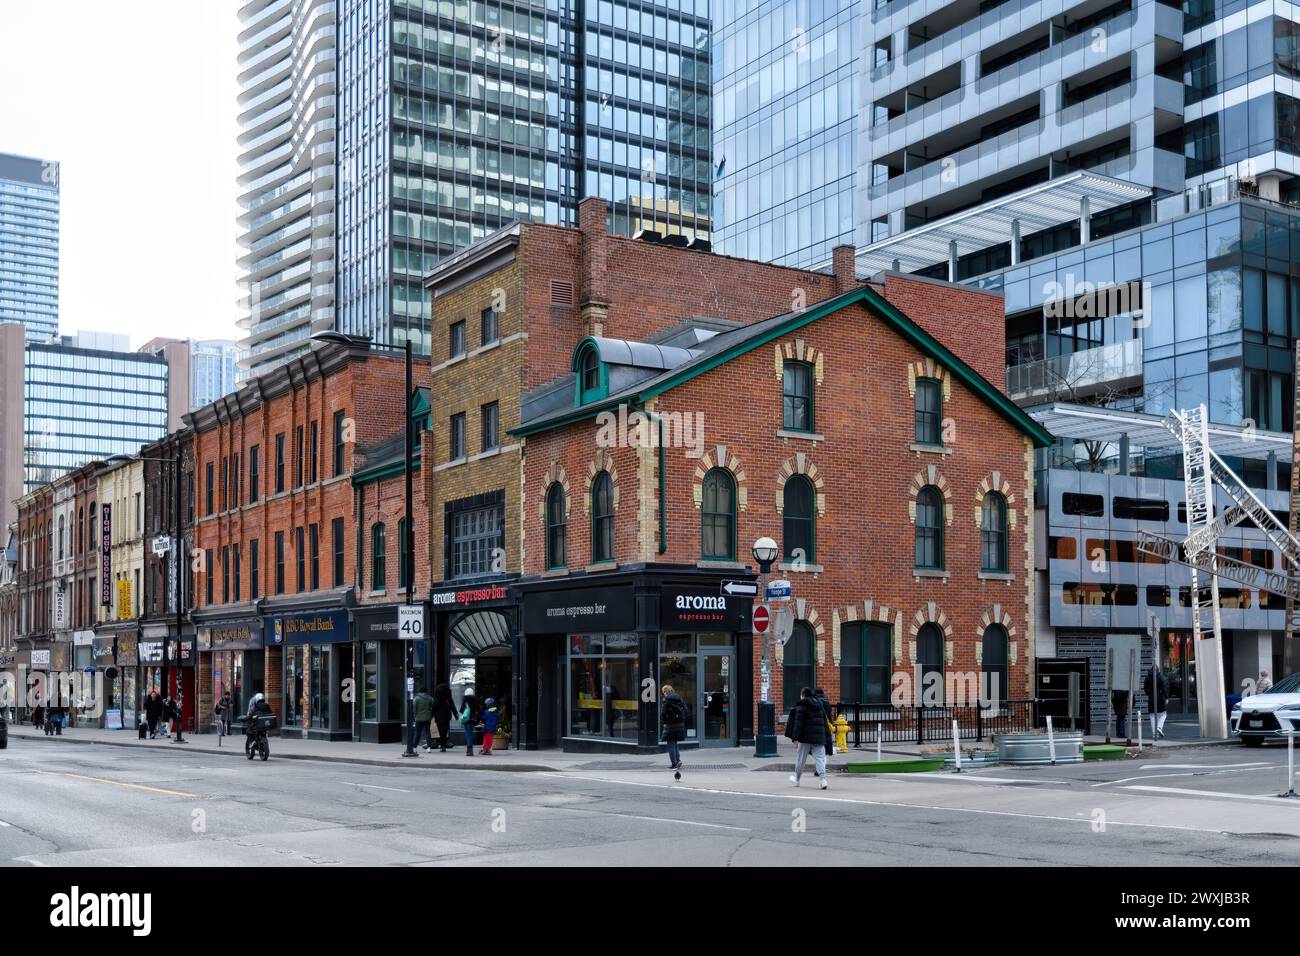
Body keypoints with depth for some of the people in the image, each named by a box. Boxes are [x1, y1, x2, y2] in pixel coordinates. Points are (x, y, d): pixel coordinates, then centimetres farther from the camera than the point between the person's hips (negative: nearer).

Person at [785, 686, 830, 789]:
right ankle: (822, 779, -18)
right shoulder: (819, 705, 13)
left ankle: (797, 779, 26)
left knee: (801, 758, 11)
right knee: (820, 758, -1)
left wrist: (795, 737, -13)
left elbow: (798, 723, -13)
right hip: (819, 736, 5)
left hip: (806, 737, -5)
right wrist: (826, 736, 20)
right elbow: (825, 720, 16)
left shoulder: (802, 707, -7)